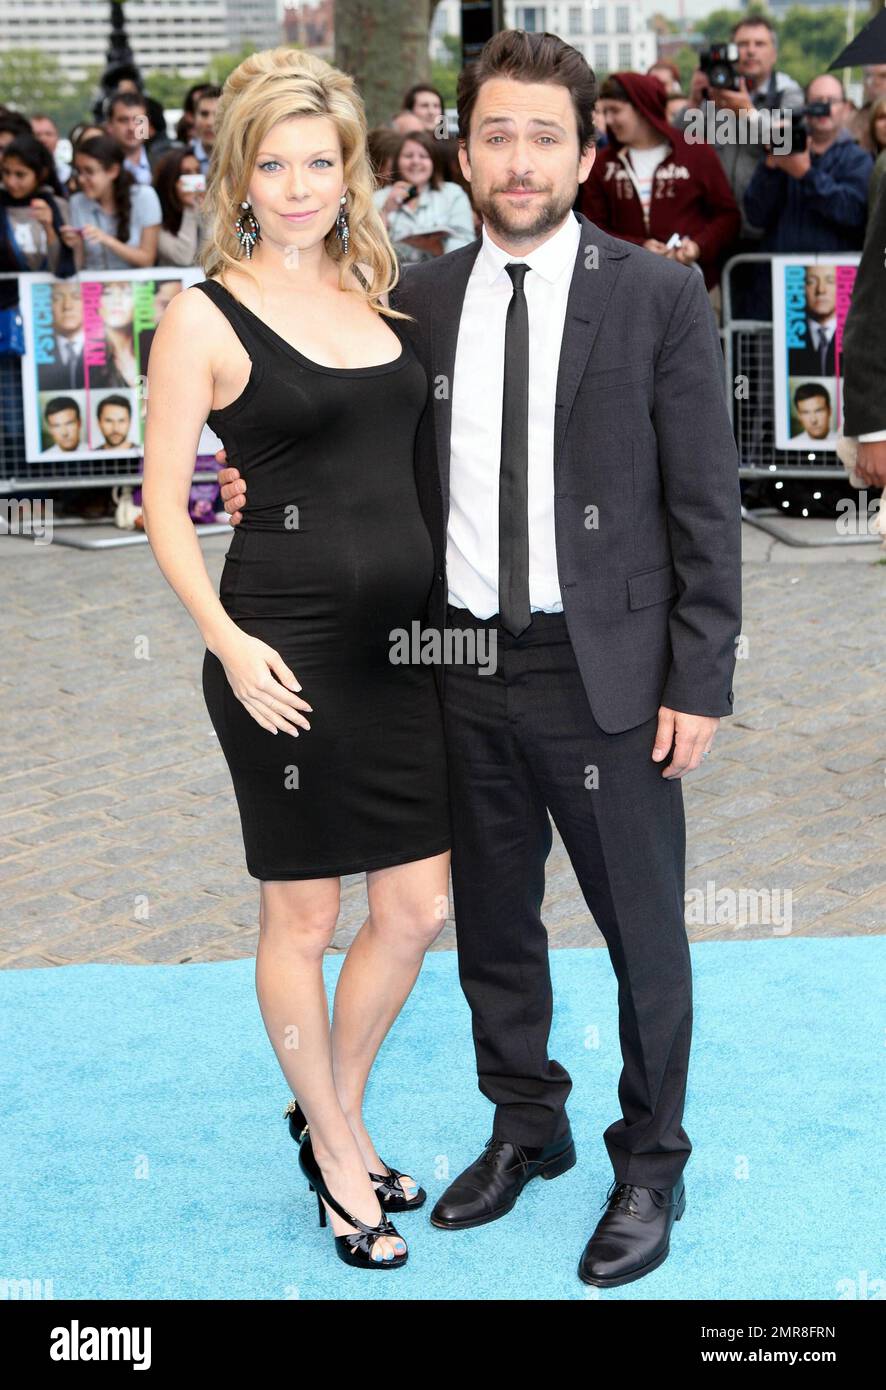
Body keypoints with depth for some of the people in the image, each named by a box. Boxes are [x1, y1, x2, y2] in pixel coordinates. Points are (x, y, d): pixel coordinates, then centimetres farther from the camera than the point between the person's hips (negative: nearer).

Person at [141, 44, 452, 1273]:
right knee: (303, 915, 8)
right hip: (289, 645, -6)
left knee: (418, 910, 11)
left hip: (402, 638, 6)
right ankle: (334, 1152, 28)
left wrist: (454, 602, 9)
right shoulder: (205, 316, -6)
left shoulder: (375, 292, 10)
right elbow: (165, 506, -6)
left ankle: (335, 1113, 34)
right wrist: (229, 641, -18)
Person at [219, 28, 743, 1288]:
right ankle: (526, 1126, 38)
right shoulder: (418, 300, 4)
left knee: (642, 928, 7)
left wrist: (699, 683, -9)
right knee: (491, 922, 17)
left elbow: (705, 505, -6)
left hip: (604, 669, -4)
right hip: (465, 665, 4)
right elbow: (405, 474, 12)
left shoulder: (658, 297, -6)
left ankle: (650, 1162, 27)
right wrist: (276, 490, -3)